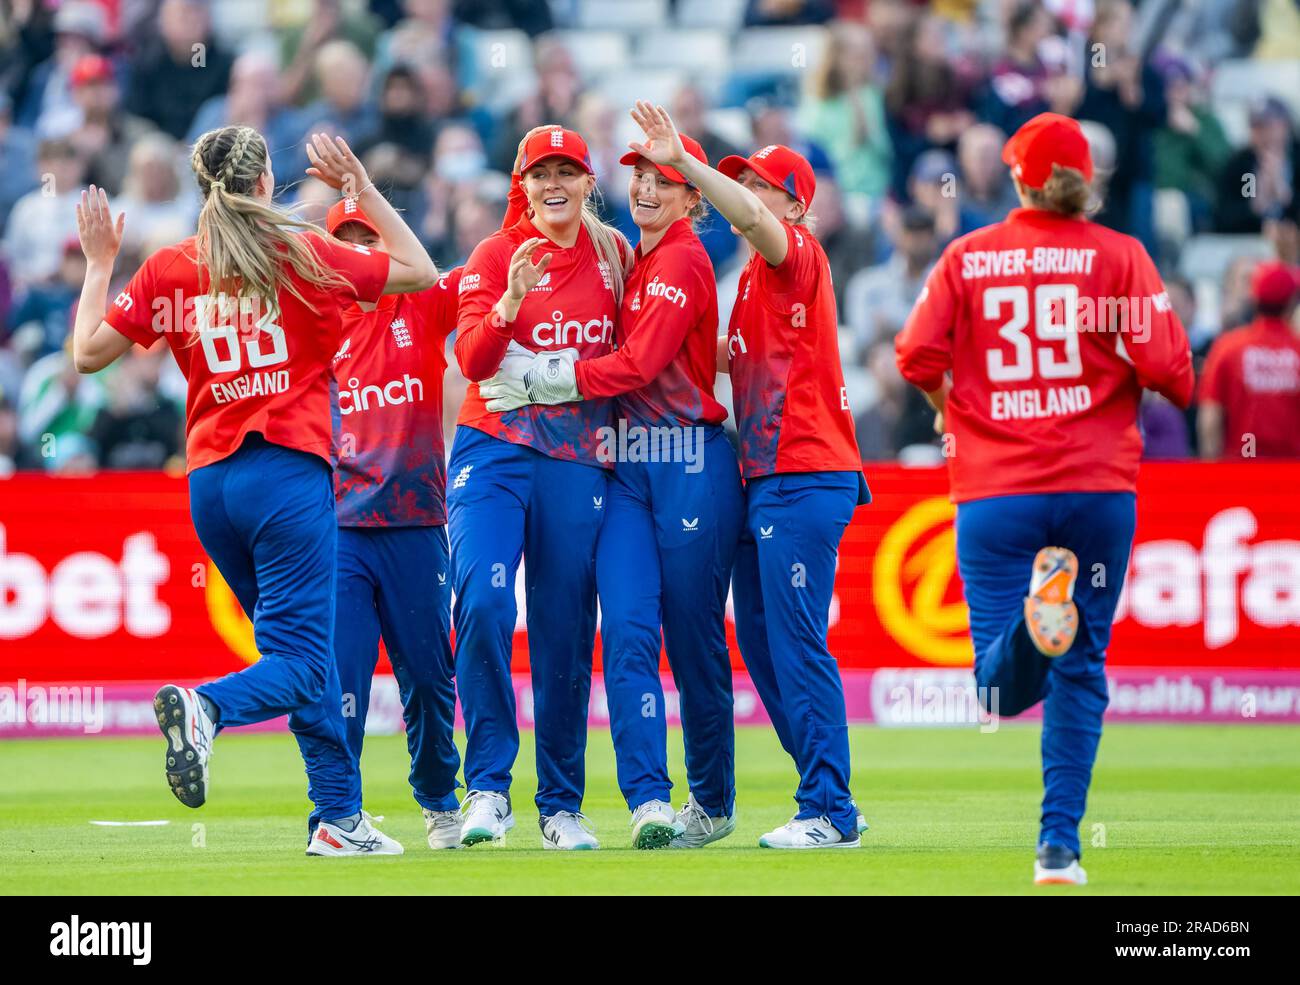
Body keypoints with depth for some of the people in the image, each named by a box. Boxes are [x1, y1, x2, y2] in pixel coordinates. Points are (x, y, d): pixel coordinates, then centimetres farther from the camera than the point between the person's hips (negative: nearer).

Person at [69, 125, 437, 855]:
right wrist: (363, 189, 16)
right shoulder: (303, 254, -1)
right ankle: (206, 708, -38)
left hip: (210, 482, 5)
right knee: (301, 663, -9)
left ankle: (341, 816, 18)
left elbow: (89, 352, 7)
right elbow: (420, 272, 9)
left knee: (303, 652, 17)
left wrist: (100, 261, 18)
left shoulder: (169, 270, 5)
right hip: (289, 468, -5)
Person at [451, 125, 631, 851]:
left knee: (566, 628, 2)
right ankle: (489, 786, -12)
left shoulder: (614, 256, 10)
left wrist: (615, 421, 7)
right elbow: (473, 358, -10)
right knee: (484, 604, -20)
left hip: (580, 459, 2)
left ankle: (562, 805, 10)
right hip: (495, 451, -2)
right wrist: (512, 300, -26)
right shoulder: (496, 255, 2)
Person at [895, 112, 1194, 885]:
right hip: (1098, 486, 0)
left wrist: (947, 405, 15)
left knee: (1006, 688, -3)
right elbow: (1166, 366, -9)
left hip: (996, 490, 0)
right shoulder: (1118, 255, 1)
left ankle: (1036, 614, -36)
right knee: (1079, 675, 12)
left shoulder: (968, 256, 5)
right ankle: (1060, 847, 6)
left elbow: (919, 354, -5)